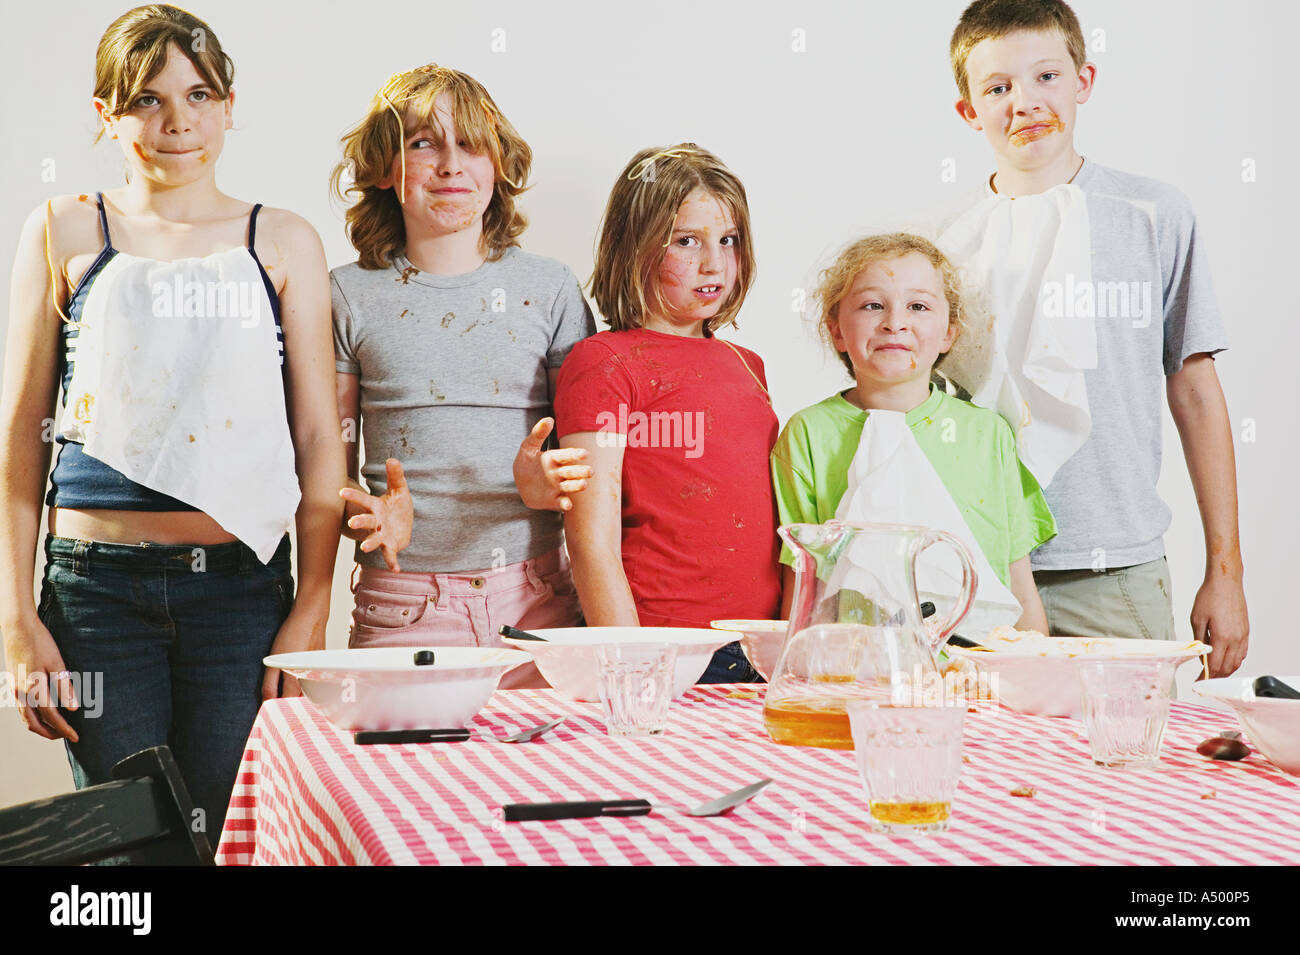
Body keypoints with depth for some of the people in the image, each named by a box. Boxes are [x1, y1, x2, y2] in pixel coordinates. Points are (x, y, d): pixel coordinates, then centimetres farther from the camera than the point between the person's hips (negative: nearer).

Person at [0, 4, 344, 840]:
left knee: (230, 835, -2)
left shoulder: (283, 243, 9)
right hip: (98, 582, 0)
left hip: (243, 584, 0)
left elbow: (319, 437, 7)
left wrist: (312, 613, -1)